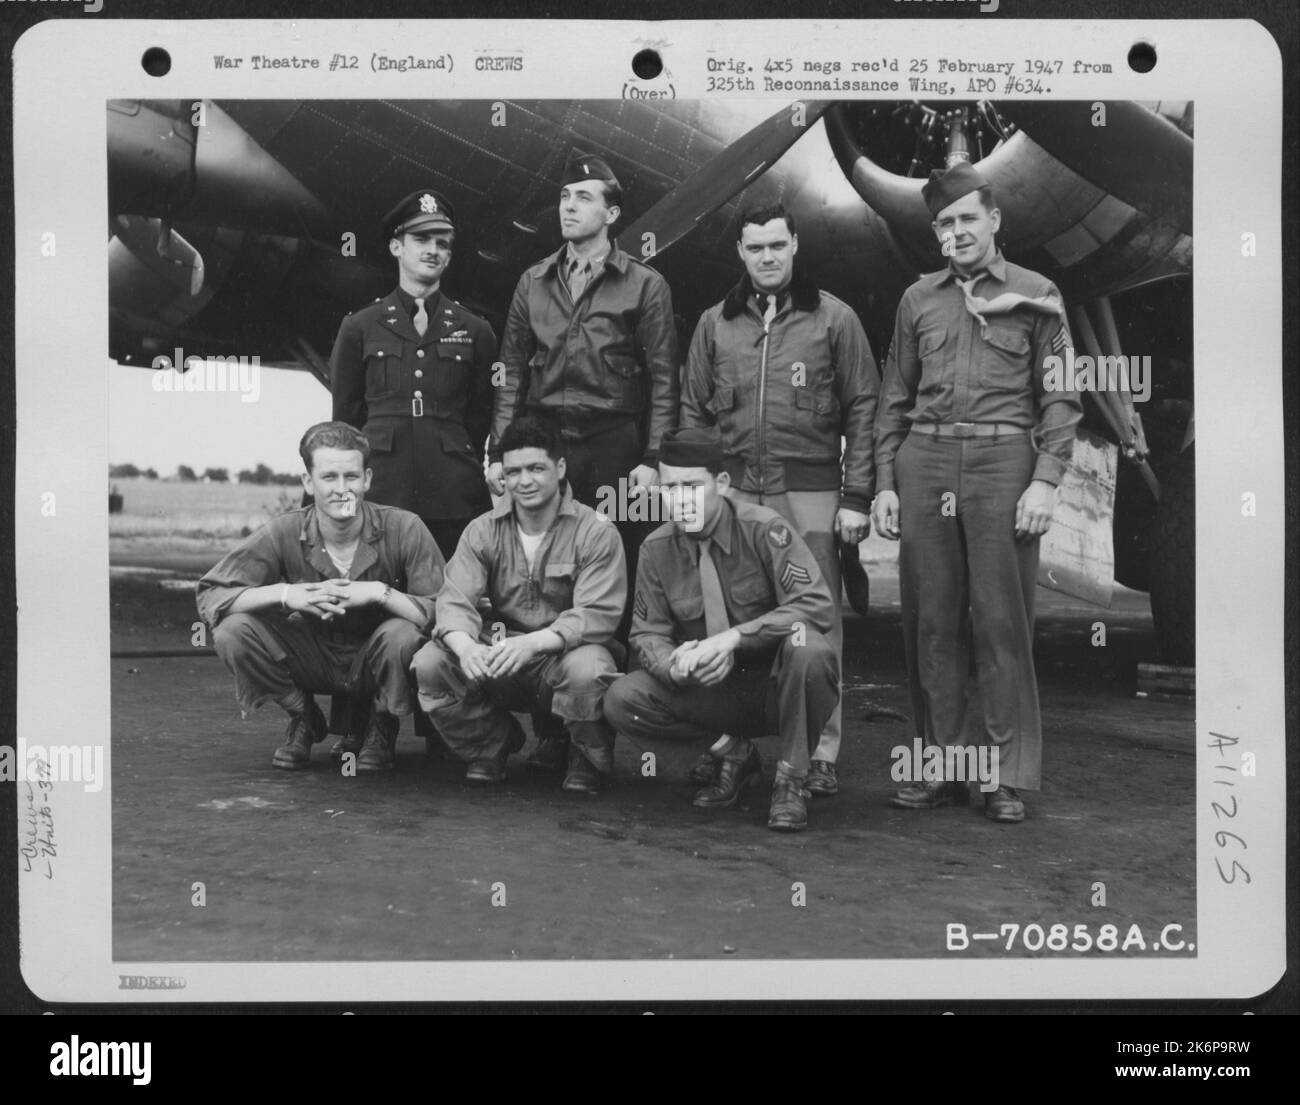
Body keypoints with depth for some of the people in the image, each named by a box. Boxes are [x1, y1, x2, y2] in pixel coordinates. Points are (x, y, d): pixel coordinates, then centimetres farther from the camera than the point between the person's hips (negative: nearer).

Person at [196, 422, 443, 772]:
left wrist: (379, 592, -36)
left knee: (403, 636, -35)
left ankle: (382, 728, 0)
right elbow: (209, 596, -18)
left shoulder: (404, 529, -20)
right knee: (232, 632, -22)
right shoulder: (285, 533, -16)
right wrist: (285, 593, -31)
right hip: (312, 661, 2)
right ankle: (304, 720, 7)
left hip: (374, 663, -2)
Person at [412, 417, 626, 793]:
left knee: (587, 670, -37)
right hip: (498, 653, 3)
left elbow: (597, 615, -18)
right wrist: (465, 646, -33)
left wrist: (532, 642, -35)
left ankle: (587, 763, -4)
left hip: (564, 652, -3)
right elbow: (455, 601, -8)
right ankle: (491, 746, 6)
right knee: (427, 663, -21)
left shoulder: (596, 533, -8)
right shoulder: (483, 531, 3)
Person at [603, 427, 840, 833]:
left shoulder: (762, 530, -16)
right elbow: (648, 633, 0)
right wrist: (675, 665, -25)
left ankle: (791, 780, -15)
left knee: (806, 643, -36)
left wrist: (735, 637, -32)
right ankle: (732, 752, 2)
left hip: (779, 688, -3)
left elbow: (817, 606, -24)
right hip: (713, 692, 3)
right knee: (622, 700, -19)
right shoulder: (657, 549, -5)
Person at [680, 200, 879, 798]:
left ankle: (820, 752, 5)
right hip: (736, 491, 3)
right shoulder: (715, 323, 13)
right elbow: (693, 412, 15)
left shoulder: (833, 318, 4)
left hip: (811, 491, -3)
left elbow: (863, 409, 2)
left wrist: (856, 497, -5)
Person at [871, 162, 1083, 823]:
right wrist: (885, 482, 9)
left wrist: (1045, 480, -8)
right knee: (930, 621, 4)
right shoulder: (918, 299, 15)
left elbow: (1060, 397, 3)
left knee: (1002, 622, -2)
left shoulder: (1036, 295, 6)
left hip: (1003, 460, -3)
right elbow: (895, 397, 16)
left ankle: (1010, 776, 5)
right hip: (924, 463, 3)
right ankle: (939, 767, 12)